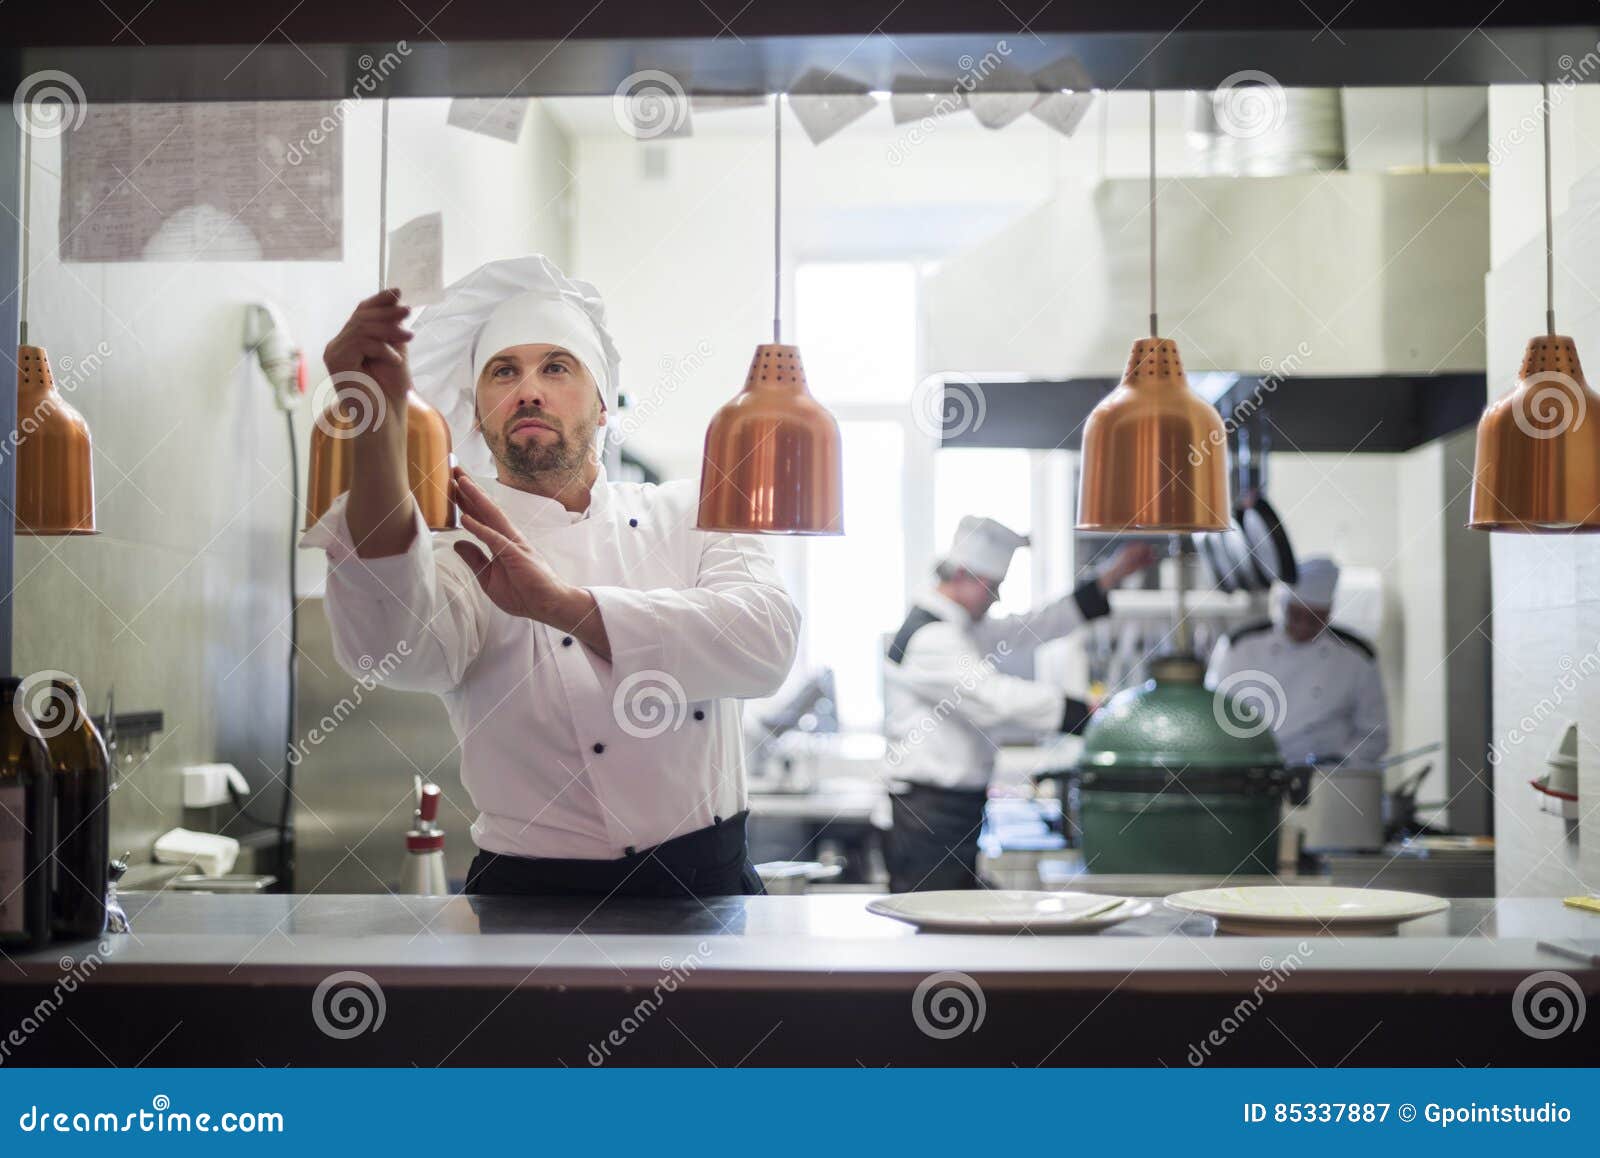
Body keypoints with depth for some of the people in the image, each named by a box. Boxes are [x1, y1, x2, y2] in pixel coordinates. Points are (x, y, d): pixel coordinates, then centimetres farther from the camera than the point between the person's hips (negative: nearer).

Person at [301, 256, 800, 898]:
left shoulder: (687, 513, 10)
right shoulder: (452, 545, 1)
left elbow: (765, 641, -11)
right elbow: (396, 647, -24)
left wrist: (561, 602, -21)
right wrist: (379, 423, -37)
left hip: (711, 876, 2)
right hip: (540, 895, -2)